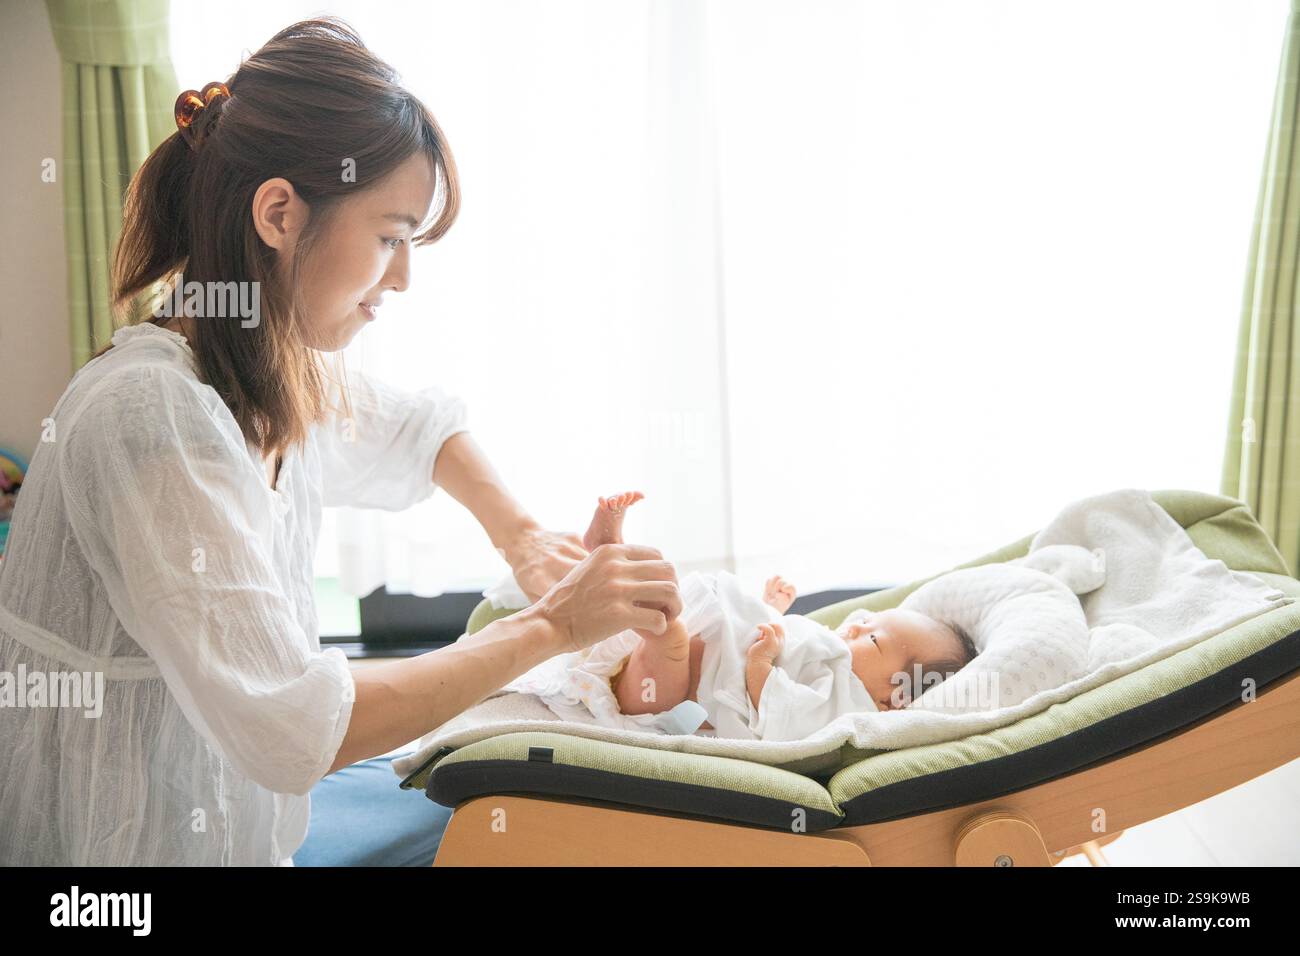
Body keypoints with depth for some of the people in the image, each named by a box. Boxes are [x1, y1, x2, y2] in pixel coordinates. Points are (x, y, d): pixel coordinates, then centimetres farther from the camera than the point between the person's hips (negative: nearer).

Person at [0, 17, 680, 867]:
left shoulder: (286, 386, -1)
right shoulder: (156, 414, -25)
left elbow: (419, 428, 19)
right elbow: (294, 728, -27)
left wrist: (522, 535, 2)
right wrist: (550, 627, -21)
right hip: (124, 838, -7)